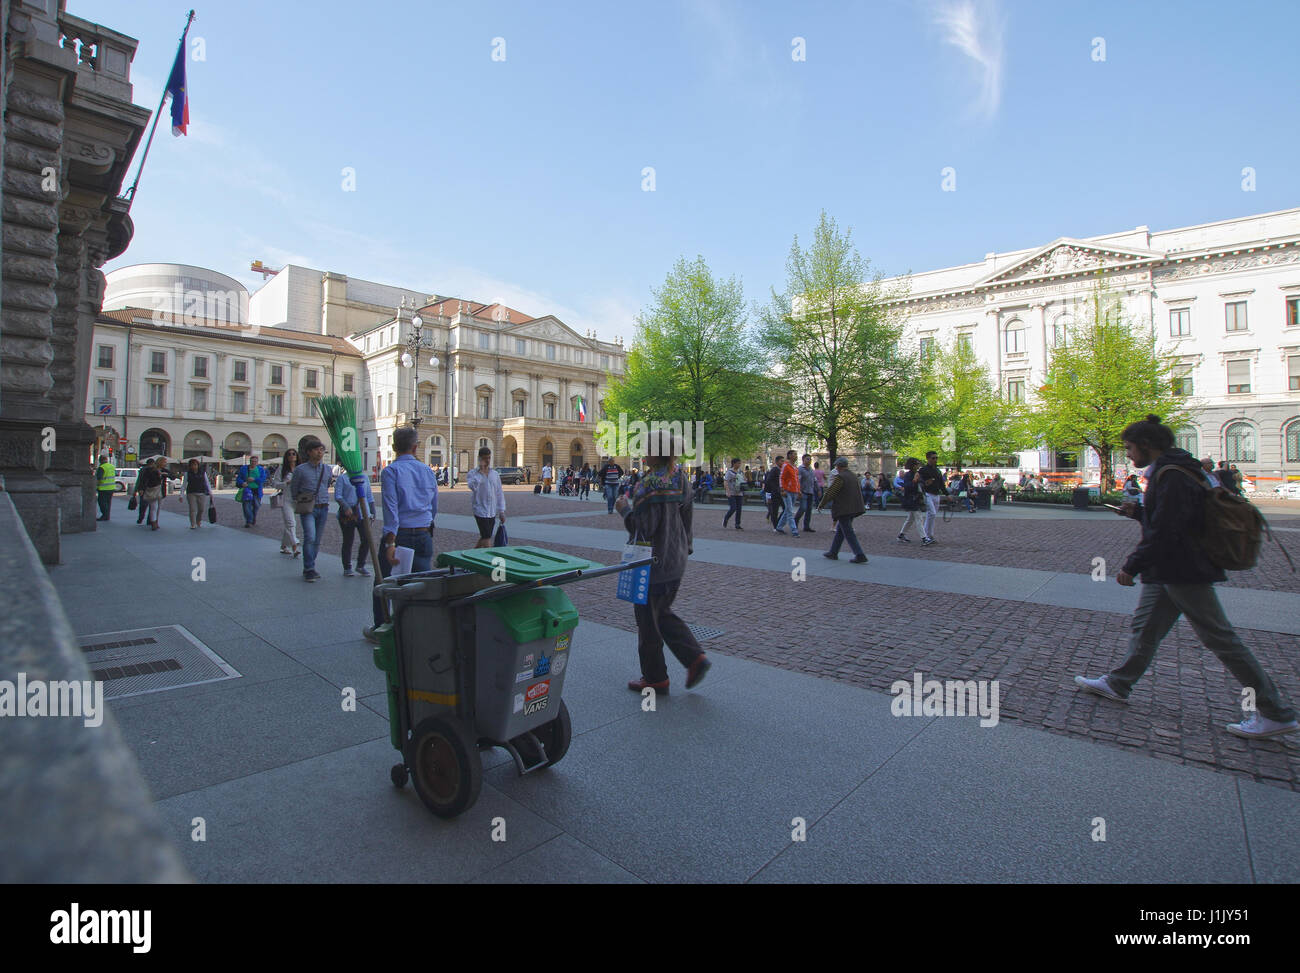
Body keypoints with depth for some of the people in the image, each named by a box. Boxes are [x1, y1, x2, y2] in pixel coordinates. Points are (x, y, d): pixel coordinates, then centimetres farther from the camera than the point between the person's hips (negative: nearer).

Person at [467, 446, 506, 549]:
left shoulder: (495, 474, 10)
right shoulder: (473, 473, -3)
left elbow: (500, 493, 12)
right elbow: (472, 487, -24)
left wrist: (501, 511, 7)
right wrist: (481, 471, -22)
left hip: (492, 512, 5)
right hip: (480, 510, -5)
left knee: (484, 537, 14)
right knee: (487, 539, -10)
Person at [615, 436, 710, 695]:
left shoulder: (651, 484, -21)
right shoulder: (680, 479, 5)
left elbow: (645, 528, -22)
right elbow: (686, 520, 11)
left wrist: (625, 509, -6)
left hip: (653, 563, -9)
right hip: (676, 561, 9)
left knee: (647, 619, 7)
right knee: (662, 613, 23)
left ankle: (655, 678, 20)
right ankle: (695, 658, 15)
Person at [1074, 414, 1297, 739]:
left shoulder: (1172, 477, -20)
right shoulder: (1166, 471, 12)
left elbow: (1164, 532, -25)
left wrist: (1132, 566, -22)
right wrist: (1137, 512, 8)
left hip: (1184, 572, -10)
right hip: (1169, 571, 10)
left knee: (1220, 638, 0)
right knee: (1145, 626, 14)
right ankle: (1117, 684, 24)